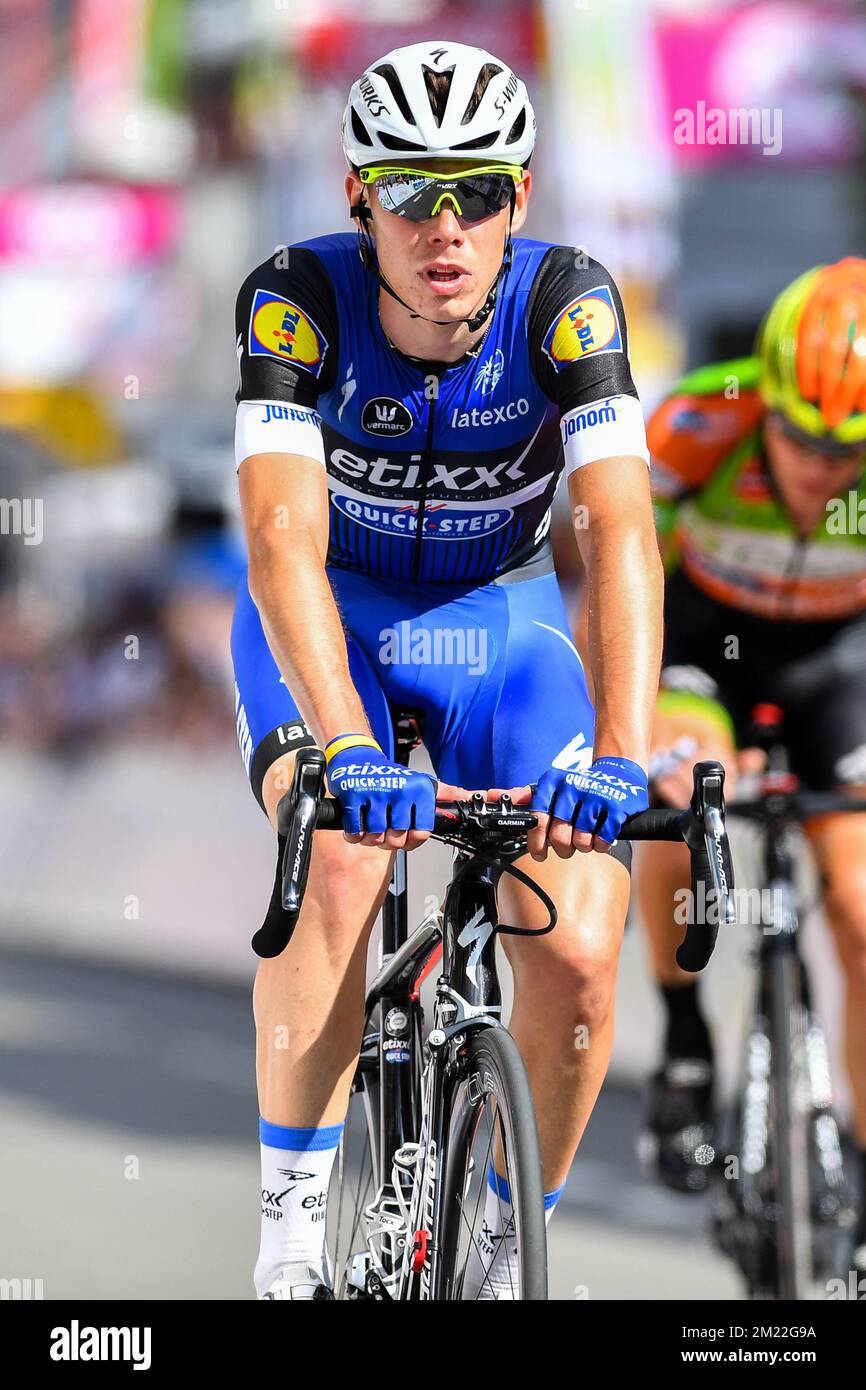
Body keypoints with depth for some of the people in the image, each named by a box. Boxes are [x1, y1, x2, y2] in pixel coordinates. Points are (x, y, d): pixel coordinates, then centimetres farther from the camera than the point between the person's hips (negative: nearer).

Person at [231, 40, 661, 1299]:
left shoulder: (567, 303, -24)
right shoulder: (297, 299, -26)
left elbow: (621, 531, -34)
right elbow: (283, 536, -37)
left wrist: (620, 756, -48)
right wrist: (343, 745, -51)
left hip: (499, 624, 1)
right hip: (326, 627, -1)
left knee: (578, 958, -16)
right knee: (340, 858, -32)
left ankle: (511, 1244, 10)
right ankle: (294, 1218, -17)